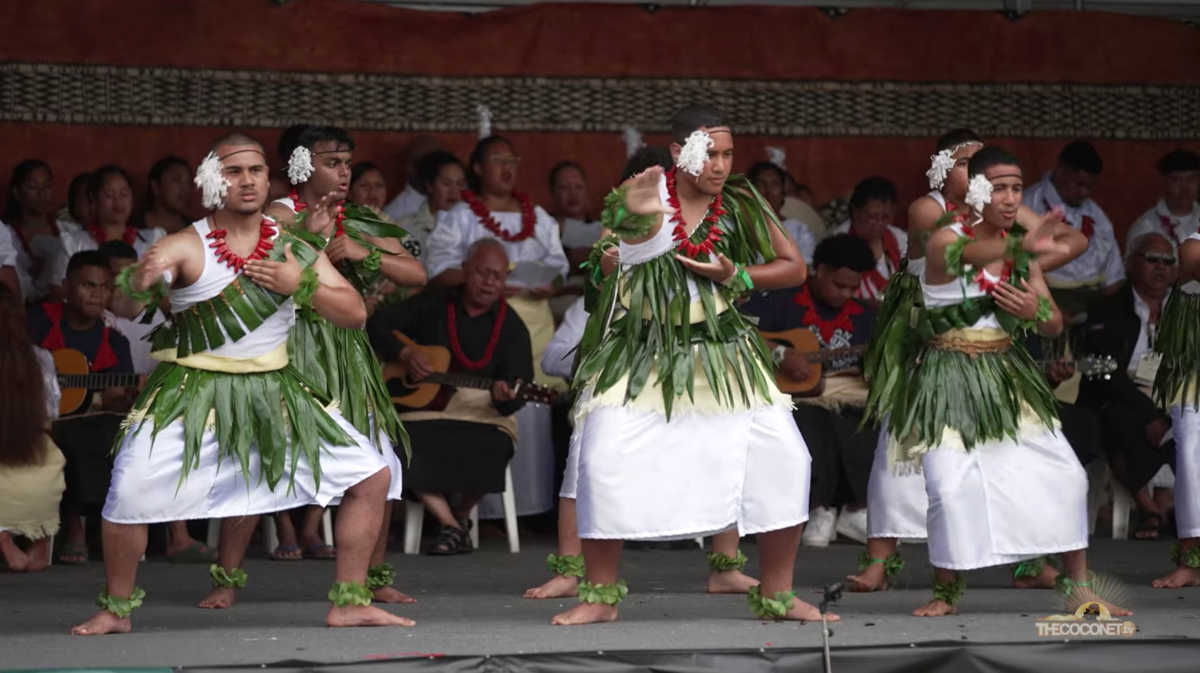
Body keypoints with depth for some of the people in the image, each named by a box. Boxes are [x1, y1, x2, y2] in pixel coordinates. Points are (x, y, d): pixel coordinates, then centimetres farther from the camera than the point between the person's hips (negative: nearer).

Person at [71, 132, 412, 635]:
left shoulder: (296, 248, 2)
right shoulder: (186, 247, -12)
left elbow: (355, 314, 0)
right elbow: (133, 293, -30)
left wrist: (303, 285, -18)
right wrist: (142, 278, -55)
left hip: (275, 390, 4)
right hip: (194, 390, -4)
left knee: (372, 475, -2)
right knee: (130, 491, -21)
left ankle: (349, 603, 9)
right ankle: (115, 609, 2)